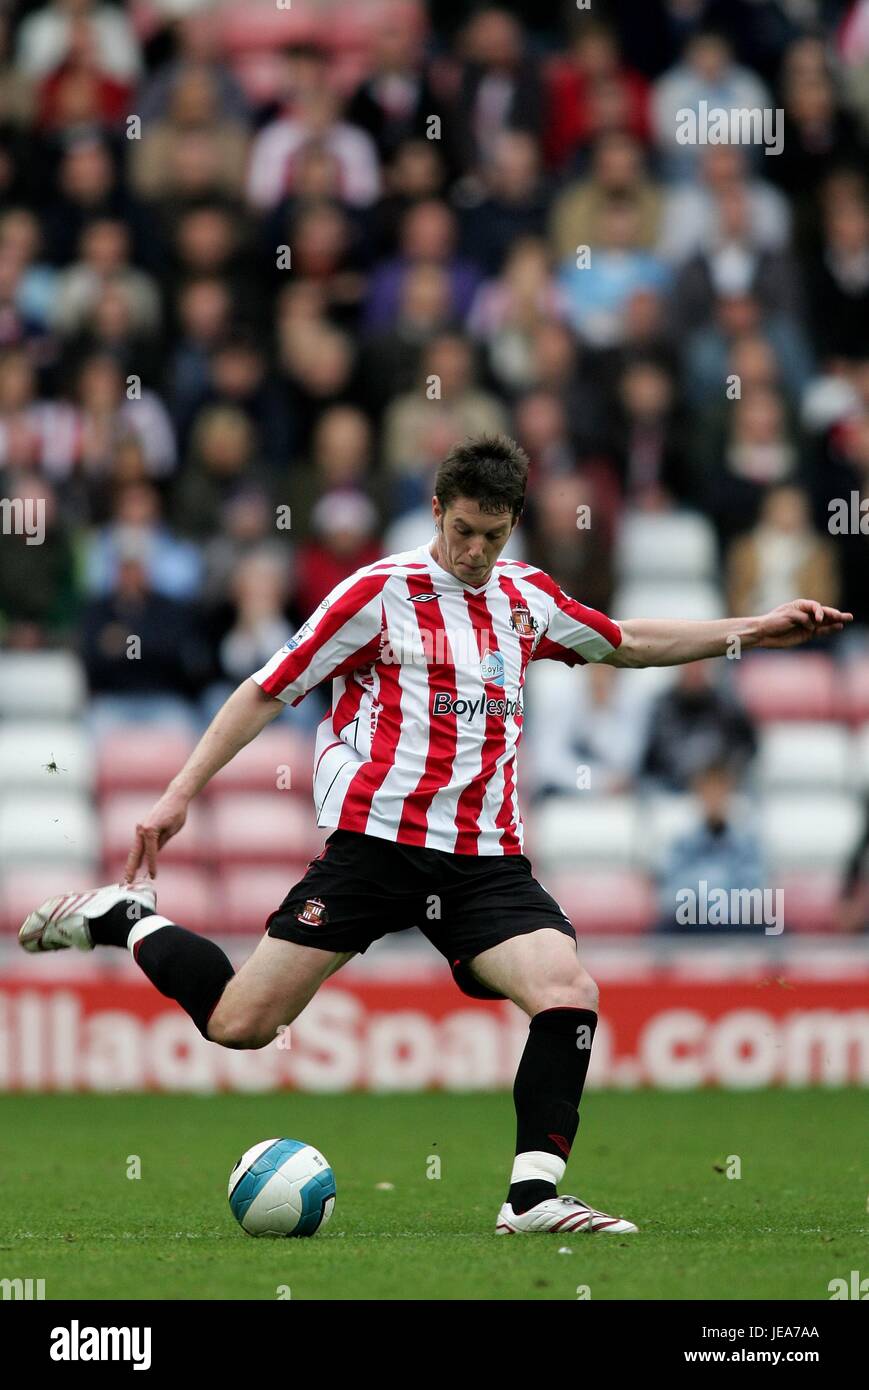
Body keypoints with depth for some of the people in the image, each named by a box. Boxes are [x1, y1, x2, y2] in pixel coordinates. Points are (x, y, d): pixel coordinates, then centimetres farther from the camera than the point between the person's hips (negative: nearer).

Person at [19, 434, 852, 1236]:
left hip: (486, 858, 5)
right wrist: (179, 794, -2)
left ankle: (533, 1196, -18)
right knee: (239, 1024, -8)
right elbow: (269, 689, 2)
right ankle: (127, 920, 19)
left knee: (569, 995, -20)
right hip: (379, 838, -5)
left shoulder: (526, 600, 16)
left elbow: (629, 644, 33)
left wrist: (749, 633, 26)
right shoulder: (380, 592, -1)